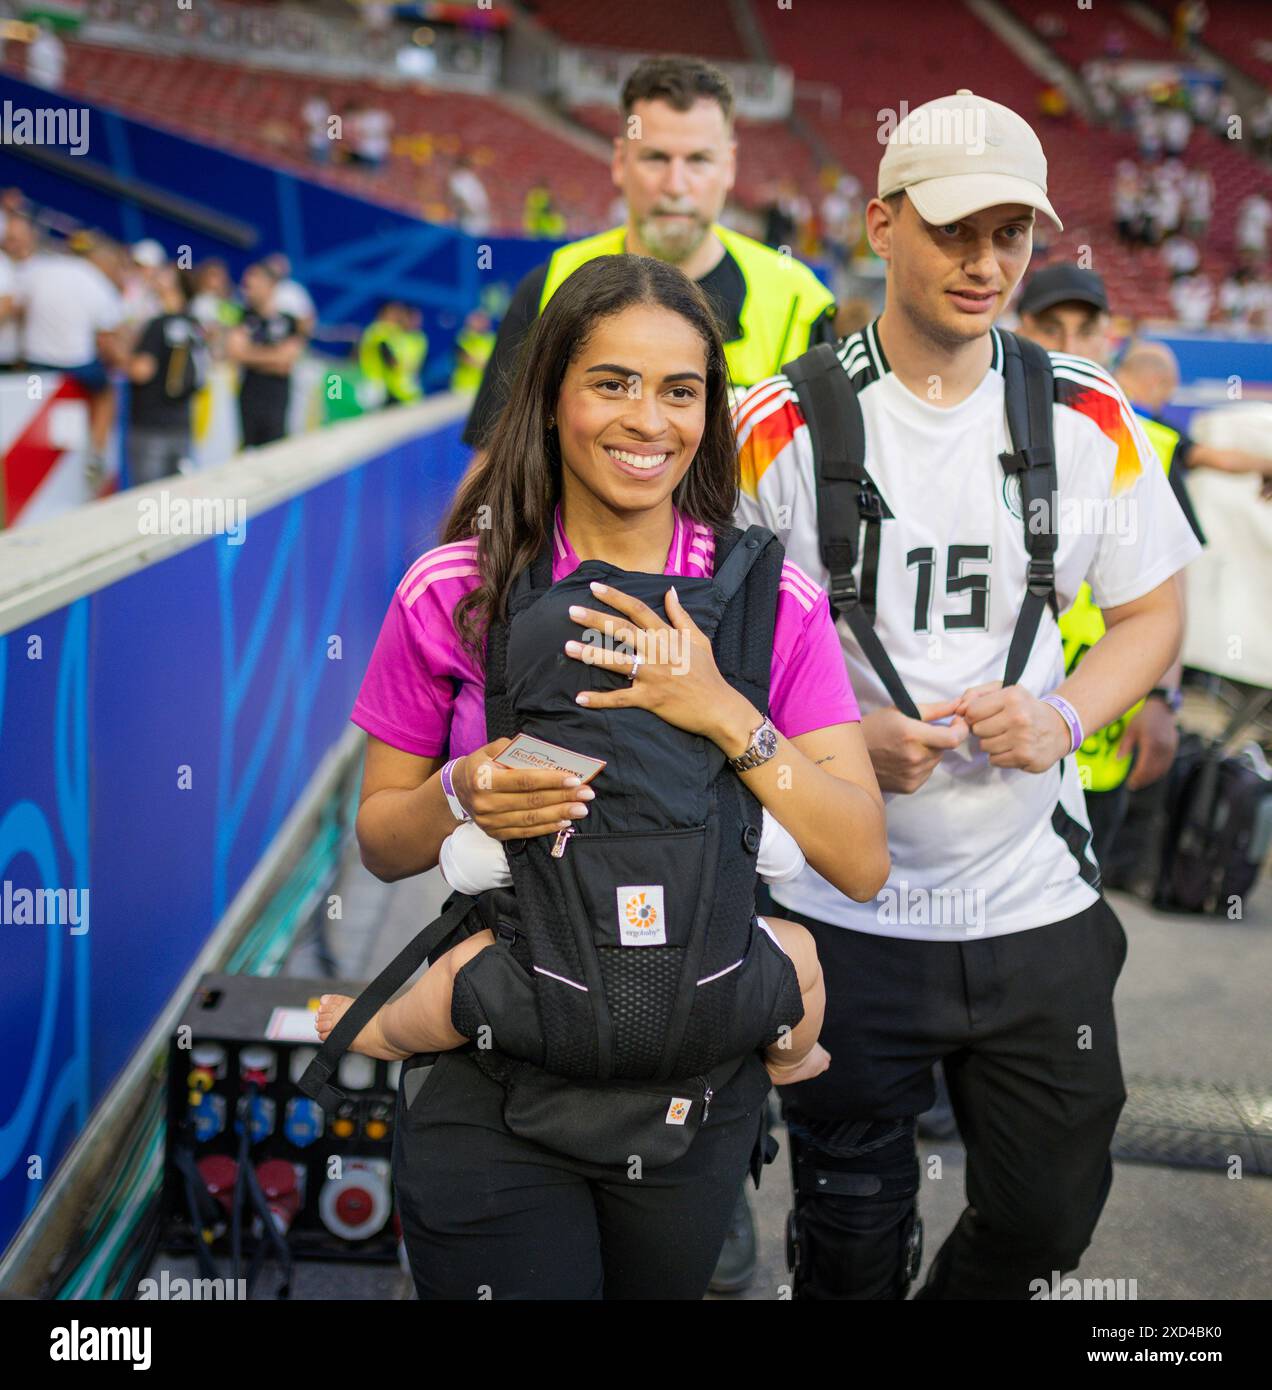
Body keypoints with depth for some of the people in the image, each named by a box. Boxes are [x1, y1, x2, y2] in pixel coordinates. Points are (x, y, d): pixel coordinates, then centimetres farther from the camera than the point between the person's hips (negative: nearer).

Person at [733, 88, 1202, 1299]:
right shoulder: (783, 426, -9)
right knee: (852, 1242, 13)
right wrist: (840, 743, -18)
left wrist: (1064, 716, -10)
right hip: (841, 912, -2)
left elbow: (1150, 615, 10)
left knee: (1046, 1218, 16)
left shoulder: (1089, 420, 0)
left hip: (1037, 901, 3)